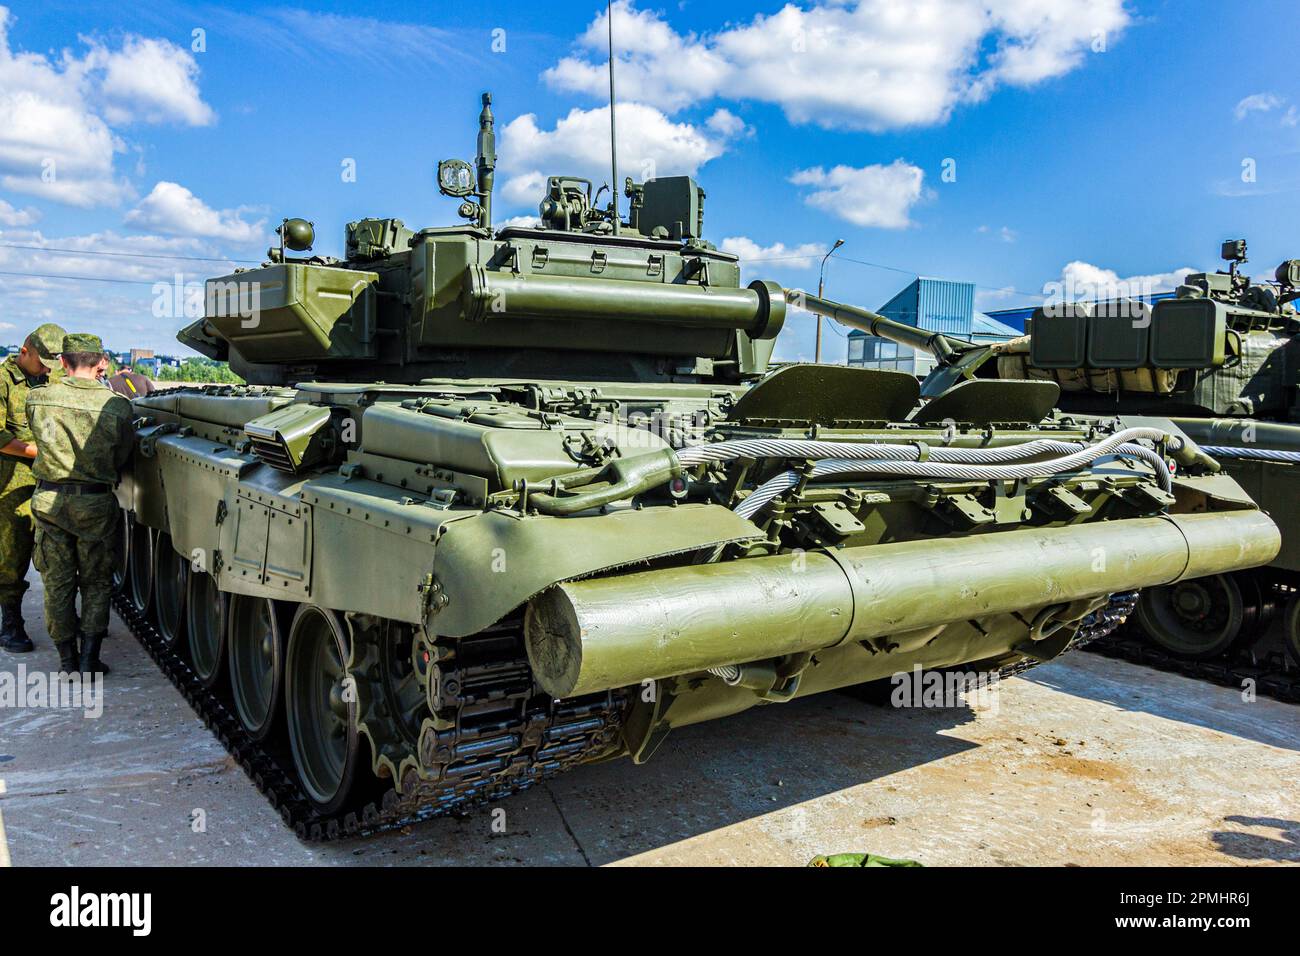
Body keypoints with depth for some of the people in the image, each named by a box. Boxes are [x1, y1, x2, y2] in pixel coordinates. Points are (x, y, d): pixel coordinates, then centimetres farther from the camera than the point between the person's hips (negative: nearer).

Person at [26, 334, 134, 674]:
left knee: (57, 582, 14)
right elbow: (120, 458, -1)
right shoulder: (118, 406, -11)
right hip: (96, 504, -1)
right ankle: (89, 660, 10)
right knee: (96, 582, 13)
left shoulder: (37, 400, -8)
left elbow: (41, 441, 6)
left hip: (49, 500, 2)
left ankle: (67, 659, 21)